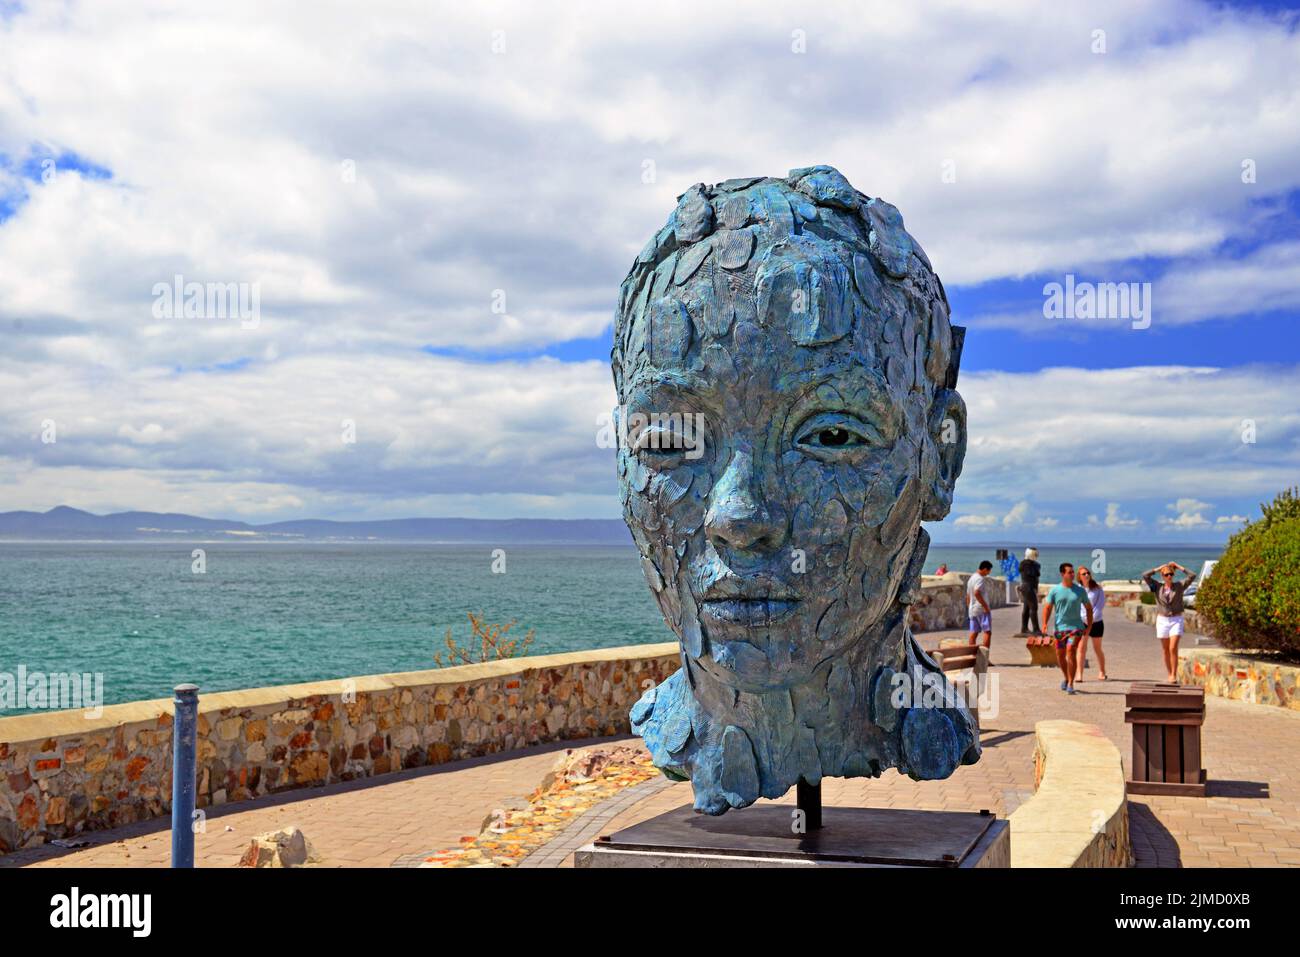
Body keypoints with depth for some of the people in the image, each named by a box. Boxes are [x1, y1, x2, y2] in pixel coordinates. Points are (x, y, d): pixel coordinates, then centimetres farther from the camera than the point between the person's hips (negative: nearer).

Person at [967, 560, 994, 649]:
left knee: (973, 633, 7)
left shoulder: (971, 578, 17)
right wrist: (985, 605, -22)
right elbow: (976, 593, -26)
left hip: (972, 610, 9)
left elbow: (968, 596, 20)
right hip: (981, 609, -9)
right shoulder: (980, 579, -12)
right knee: (988, 632, -7)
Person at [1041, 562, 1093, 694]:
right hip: (1059, 628, 2)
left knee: (1071, 652, -18)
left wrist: (1089, 626, 5)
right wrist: (1044, 624, -14)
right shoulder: (1055, 590, 0)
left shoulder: (1080, 591, 2)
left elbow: (1088, 608, 12)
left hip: (1075, 627, -2)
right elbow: (1047, 607, 0)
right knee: (1060, 656, 9)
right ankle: (1066, 678, 36)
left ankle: (1070, 684, -13)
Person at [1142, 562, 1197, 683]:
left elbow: (1193, 576, -8)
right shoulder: (1158, 587, 2)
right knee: (1166, 650, 8)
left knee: (1173, 649, -15)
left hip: (1176, 620, -2)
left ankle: (1174, 676, -13)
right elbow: (1145, 576, -10)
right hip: (1162, 620, 2)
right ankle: (1170, 675, 20)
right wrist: (1159, 568, -2)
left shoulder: (1179, 586, 0)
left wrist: (1179, 567, -1)